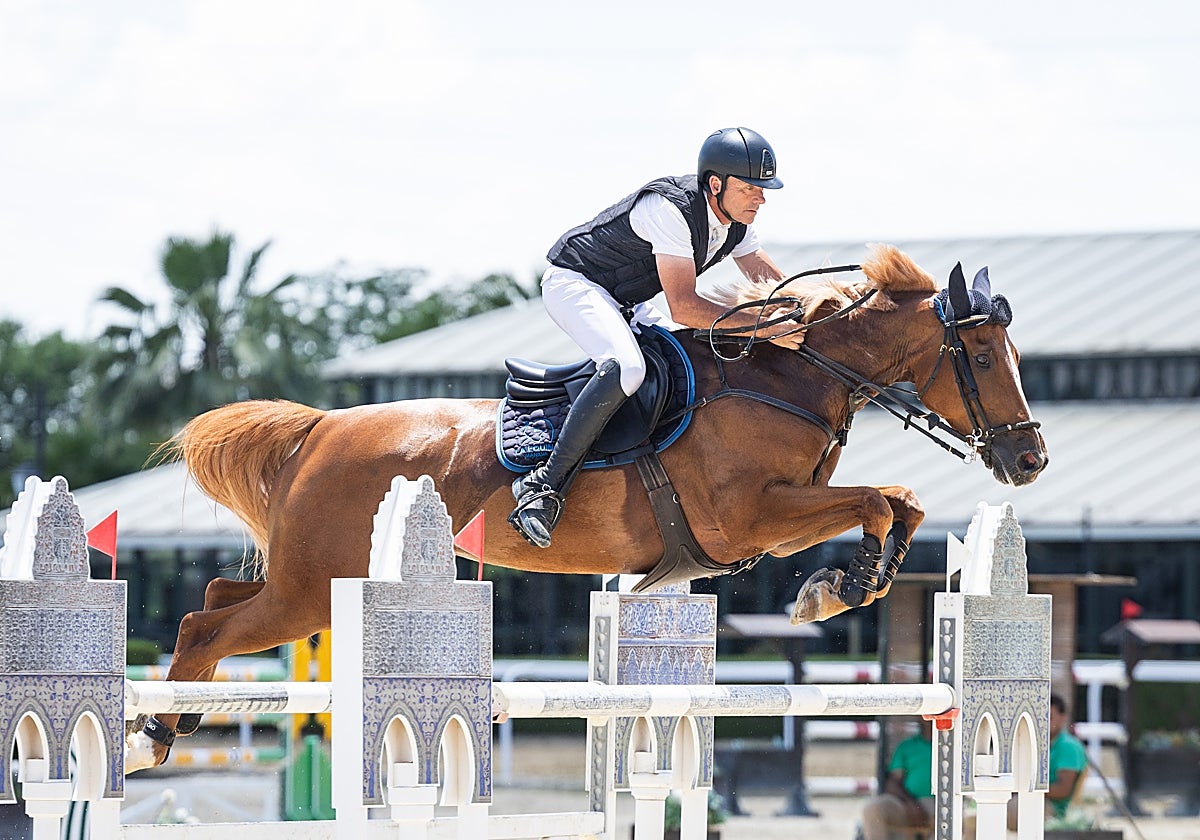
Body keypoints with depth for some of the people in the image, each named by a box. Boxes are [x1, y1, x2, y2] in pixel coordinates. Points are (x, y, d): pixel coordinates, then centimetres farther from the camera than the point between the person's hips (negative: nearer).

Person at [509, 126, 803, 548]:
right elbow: (683, 307, -34)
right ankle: (546, 485, -30)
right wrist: (762, 327, -35)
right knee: (626, 368, -35)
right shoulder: (670, 208, -31)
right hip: (574, 284, -10)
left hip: (625, 304, 10)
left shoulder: (735, 220, -3)